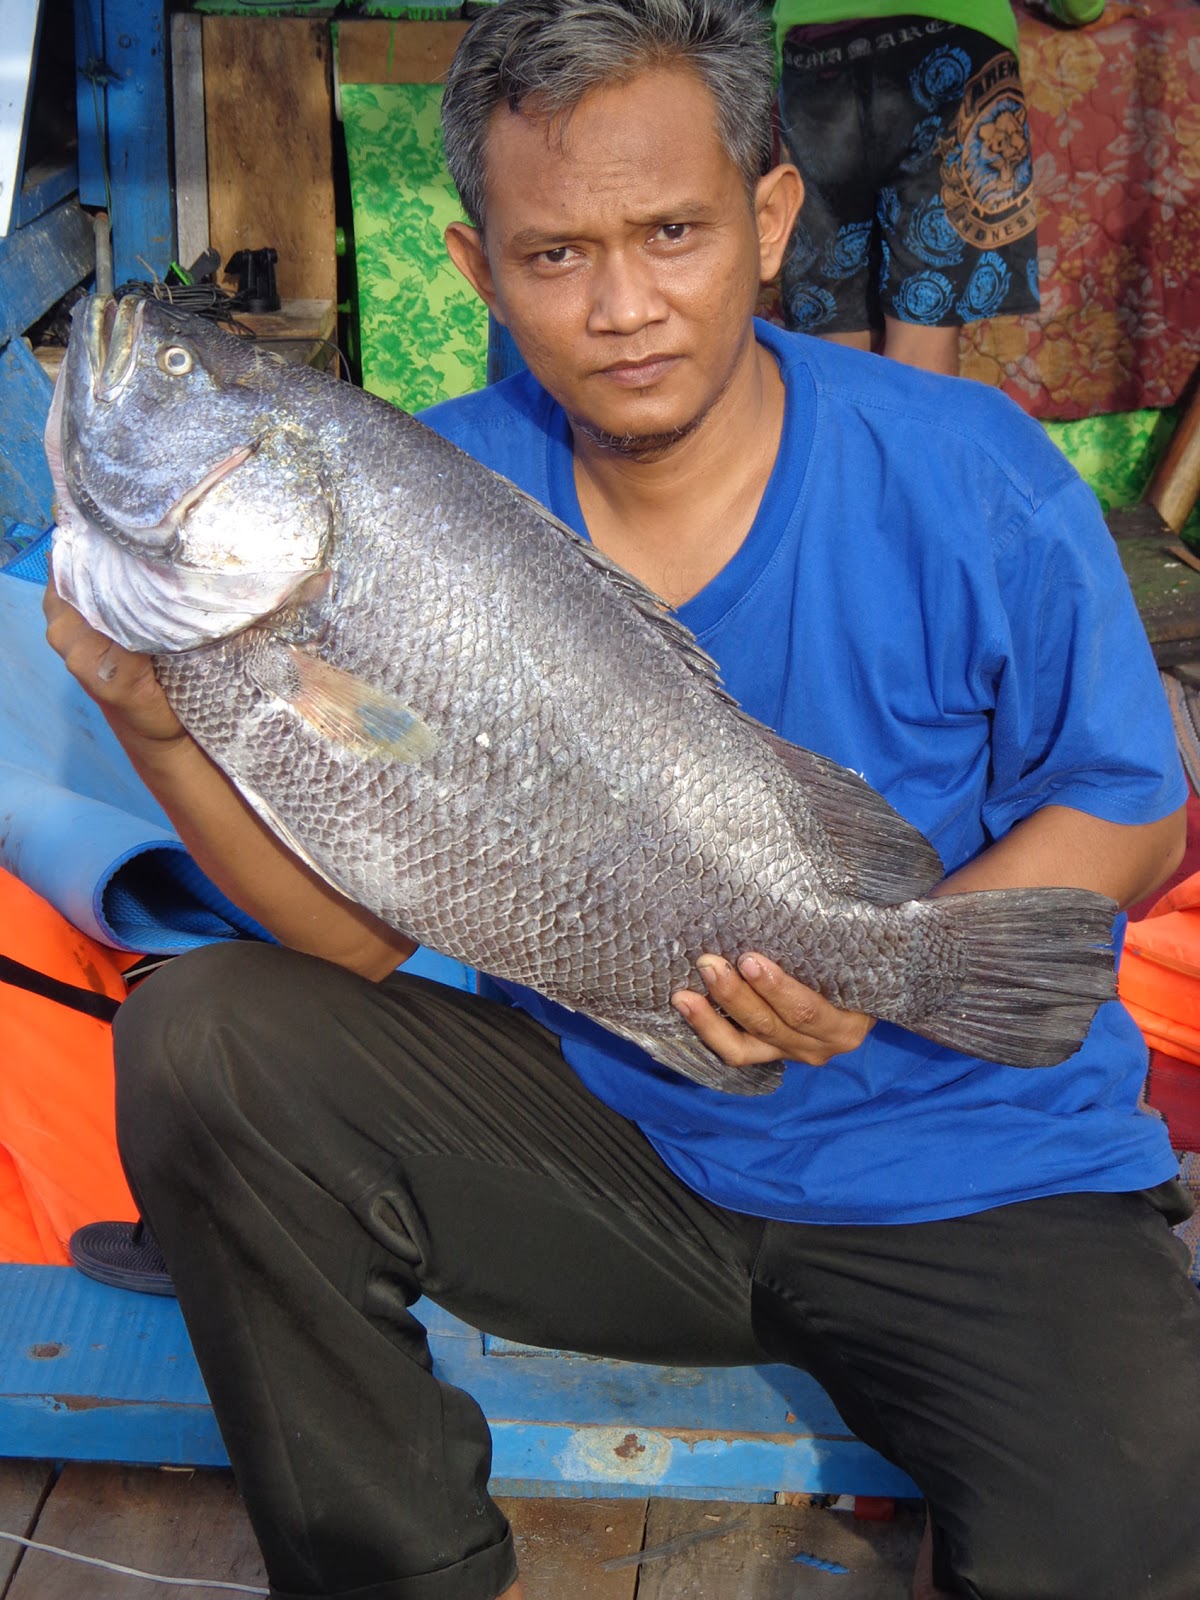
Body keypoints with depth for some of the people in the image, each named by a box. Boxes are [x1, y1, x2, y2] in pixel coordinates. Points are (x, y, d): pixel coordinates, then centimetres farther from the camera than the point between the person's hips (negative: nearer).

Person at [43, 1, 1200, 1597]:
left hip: (964, 1155, -2)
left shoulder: (969, 477, -13)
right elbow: (372, 919, -8)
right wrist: (168, 722, -26)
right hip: (597, 1125, 3)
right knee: (202, 1045, -17)